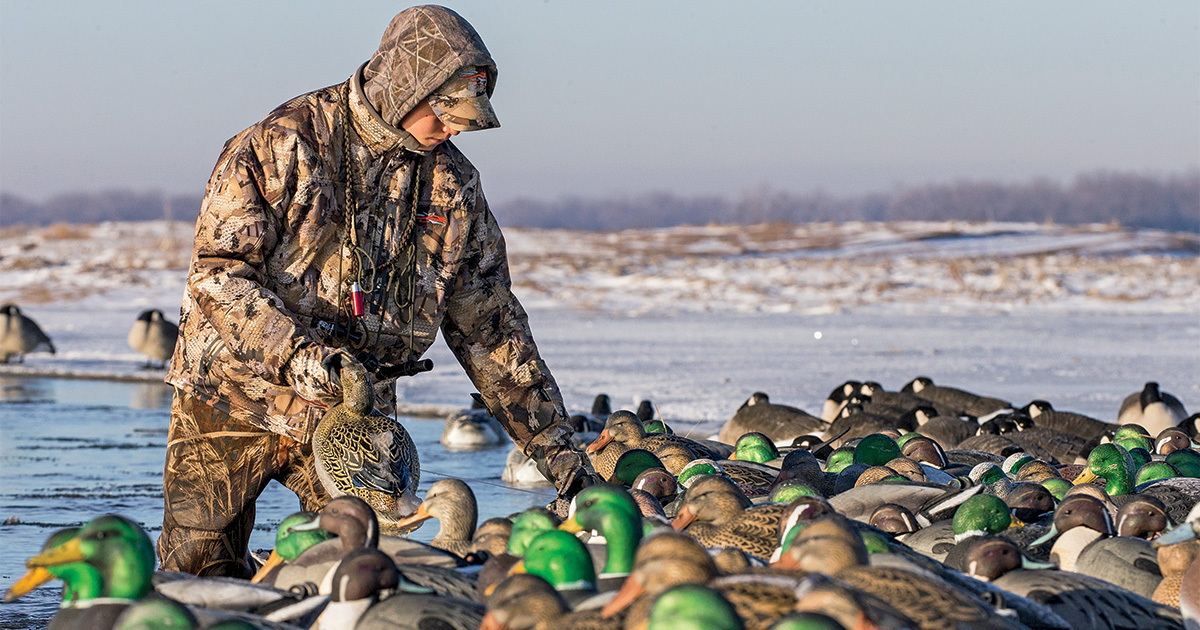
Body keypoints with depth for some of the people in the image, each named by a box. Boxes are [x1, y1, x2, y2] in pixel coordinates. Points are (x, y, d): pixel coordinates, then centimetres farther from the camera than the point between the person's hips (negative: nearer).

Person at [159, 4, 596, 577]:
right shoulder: (284, 144, -12)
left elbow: (489, 324, 9)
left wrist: (554, 445, 6)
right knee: (196, 575, -1)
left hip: (353, 412, 3)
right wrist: (295, 354, -34)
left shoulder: (452, 185, 3)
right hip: (237, 398, -3)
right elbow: (218, 273, -19)